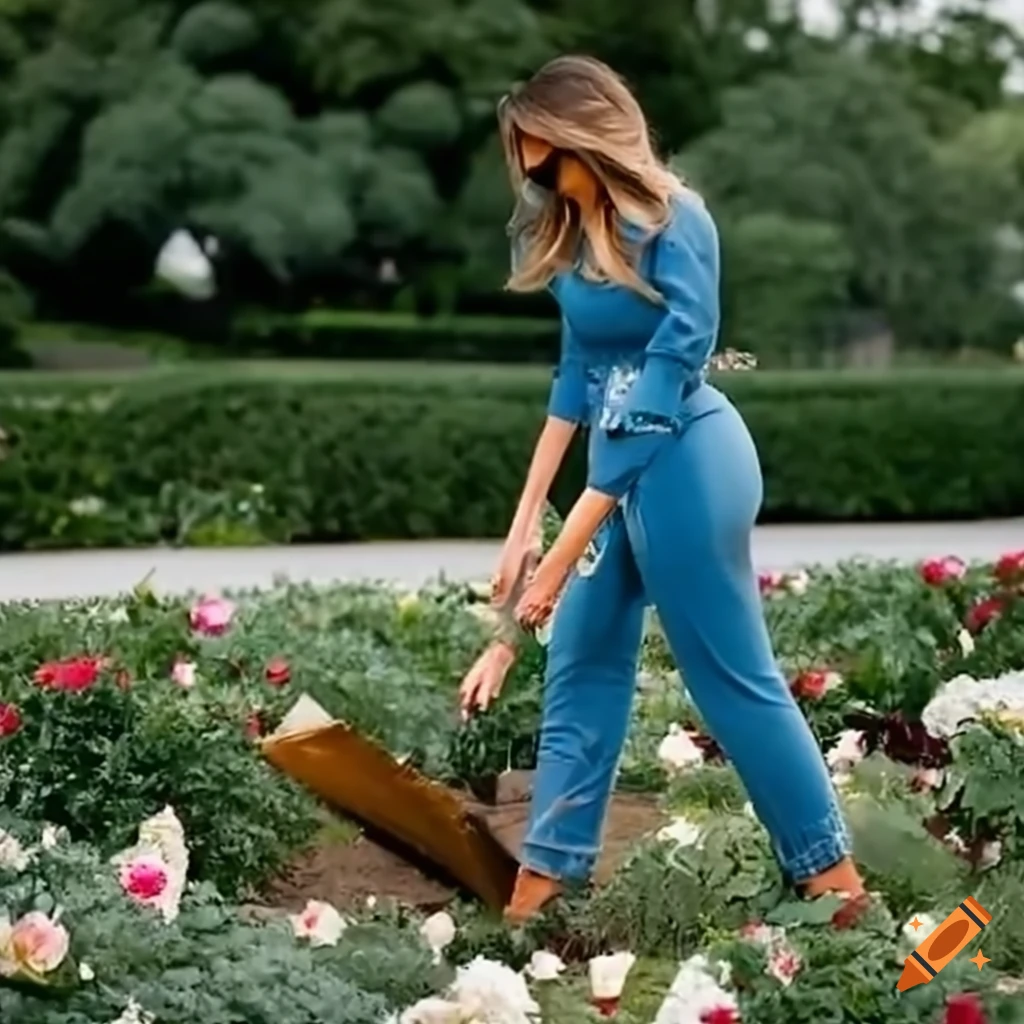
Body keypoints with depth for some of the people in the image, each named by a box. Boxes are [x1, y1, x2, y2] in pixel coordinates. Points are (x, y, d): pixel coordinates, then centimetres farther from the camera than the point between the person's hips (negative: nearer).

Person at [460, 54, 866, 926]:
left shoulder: (673, 223, -19)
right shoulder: (569, 231, 6)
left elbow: (669, 377, -21)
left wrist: (564, 552, -23)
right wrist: (525, 521, 8)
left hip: (683, 461, -9)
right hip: (624, 463, 9)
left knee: (733, 674, 1)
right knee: (583, 664, 12)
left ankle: (831, 869, 14)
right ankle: (550, 869, 22)